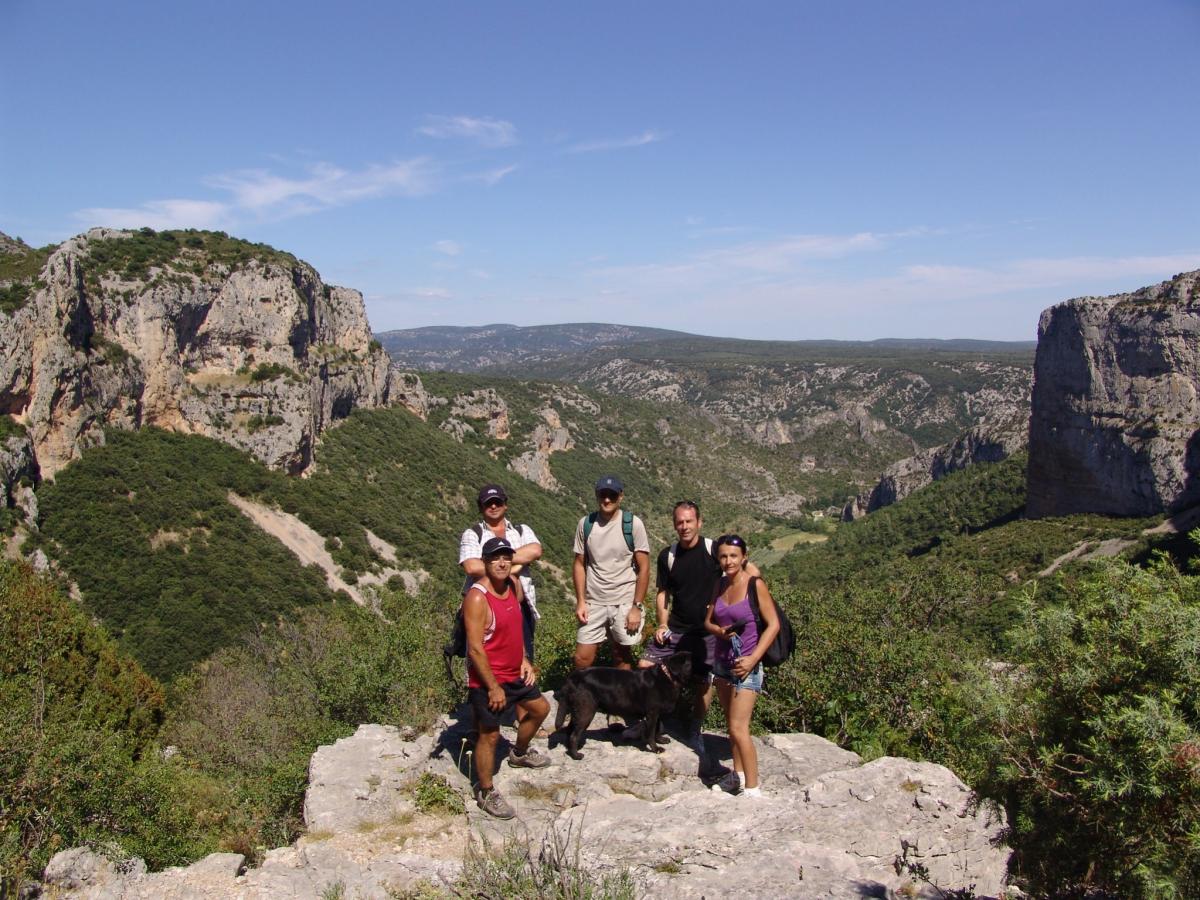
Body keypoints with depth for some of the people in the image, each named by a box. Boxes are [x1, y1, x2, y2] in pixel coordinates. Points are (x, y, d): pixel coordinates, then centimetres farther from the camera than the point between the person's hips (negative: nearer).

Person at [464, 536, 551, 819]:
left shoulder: (512, 585, 0)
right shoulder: (477, 597, -25)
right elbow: (475, 648, -25)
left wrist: (524, 660, 5)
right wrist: (493, 687, -21)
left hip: (515, 674, 9)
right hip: (487, 680, -9)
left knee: (539, 708, 24)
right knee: (490, 735, 4)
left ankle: (520, 753, 49)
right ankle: (486, 793, 24)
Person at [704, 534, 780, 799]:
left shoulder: (755, 585, -13)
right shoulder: (720, 585, 5)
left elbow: (773, 624, -13)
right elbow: (708, 621, 10)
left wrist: (753, 659, -18)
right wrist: (719, 631, -13)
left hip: (745, 665, -6)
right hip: (721, 662, 6)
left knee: (738, 728, -10)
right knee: (731, 724, 16)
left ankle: (753, 789, -1)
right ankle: (738, 775, 30)